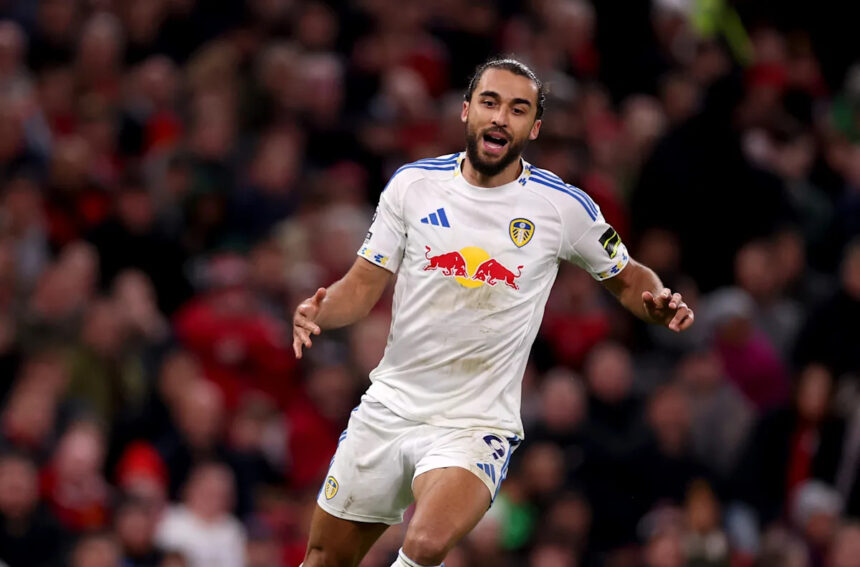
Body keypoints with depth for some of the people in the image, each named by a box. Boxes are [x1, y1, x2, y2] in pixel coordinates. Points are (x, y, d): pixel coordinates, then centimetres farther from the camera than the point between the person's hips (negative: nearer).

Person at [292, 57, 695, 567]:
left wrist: (658, 302, -12)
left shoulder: (564, 207, -5)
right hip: (390, 406, 3)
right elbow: (364, 286, 5)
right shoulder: (414, 184, 1)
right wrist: (319, 312, -16)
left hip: (475, 426, -3)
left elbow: (628, 278, 10)